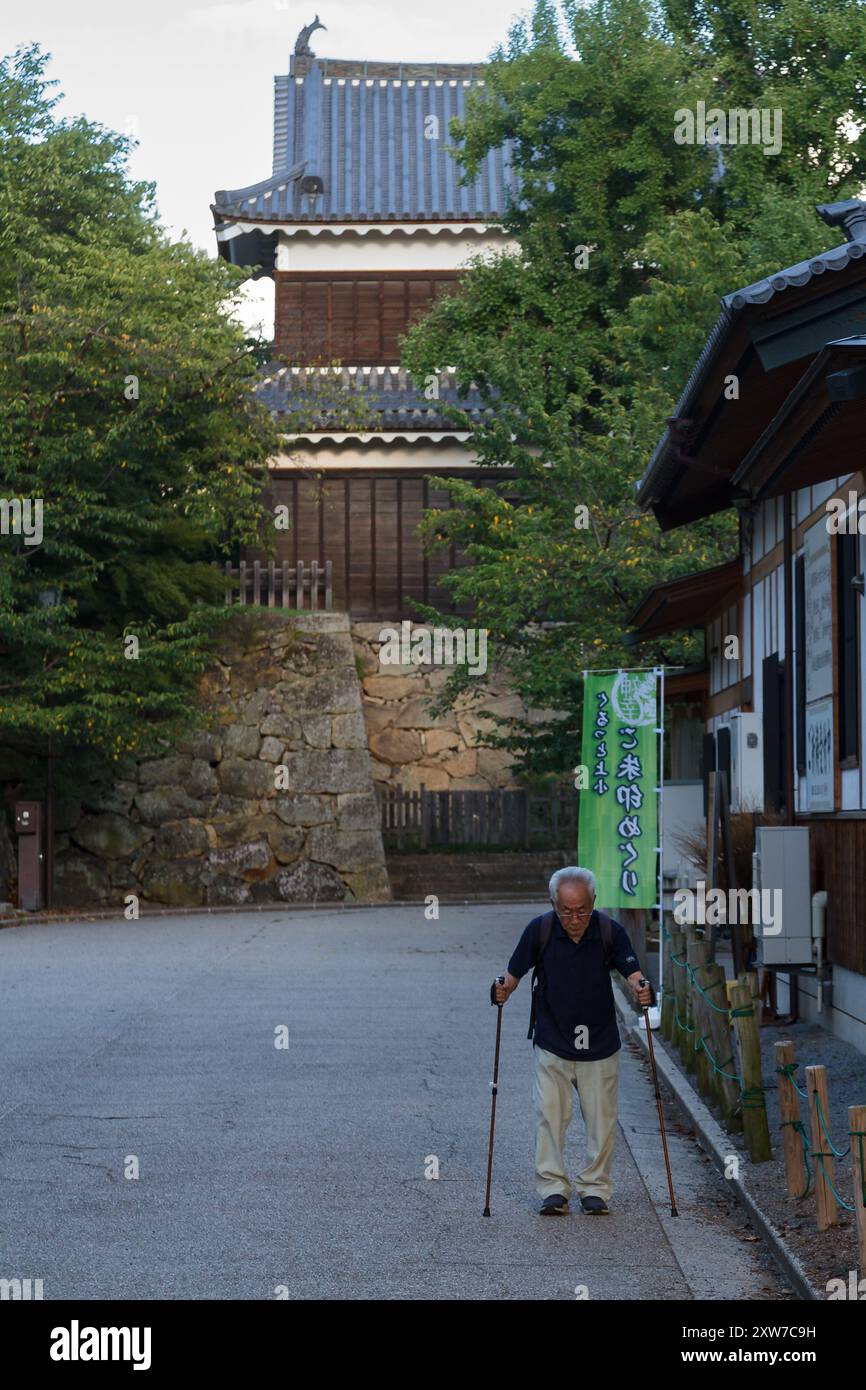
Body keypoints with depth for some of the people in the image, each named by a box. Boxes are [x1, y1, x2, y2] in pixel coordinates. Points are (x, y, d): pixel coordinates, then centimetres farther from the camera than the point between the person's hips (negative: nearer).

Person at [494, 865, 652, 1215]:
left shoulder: (610, 932, -10)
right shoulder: (539, 930, -10)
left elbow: (632, 973, -9)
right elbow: (514, 973, -3)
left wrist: (640, 990, -32)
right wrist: (505, 990, -25)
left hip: (600, 1045, 1)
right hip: (552, 1044, -1)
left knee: (601, 1118, 4)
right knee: (549, 1115, -7)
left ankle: (594, 1188, 17)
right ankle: (552, 1189, 1)